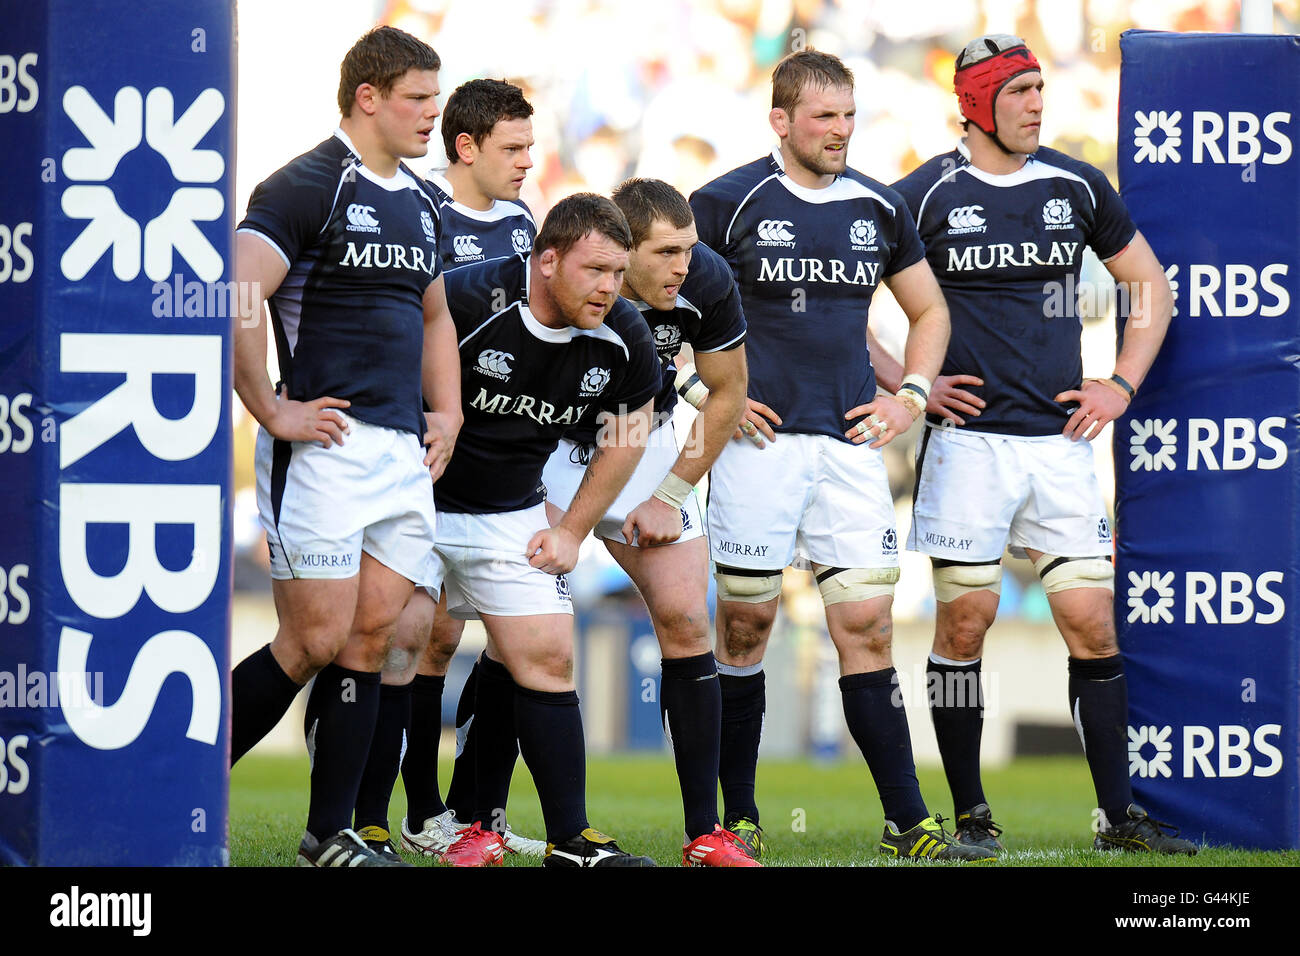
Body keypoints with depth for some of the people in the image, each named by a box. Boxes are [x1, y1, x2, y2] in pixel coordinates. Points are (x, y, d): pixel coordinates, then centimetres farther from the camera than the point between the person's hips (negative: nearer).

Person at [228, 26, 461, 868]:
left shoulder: (420, 203, 18)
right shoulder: (308, 187, -9)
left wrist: (447, 414, 20)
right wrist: (271, 411, -16)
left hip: (406, 453, 8)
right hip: (326, 446, -8)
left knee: (370, 641, 4)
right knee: (316, 641, -10)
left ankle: (332, 835, 9)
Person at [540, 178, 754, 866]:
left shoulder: (706, 285, -20)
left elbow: (727, 392, -2)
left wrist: (671, 495, -4)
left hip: (648, 443, 3)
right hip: (545, 444, -3)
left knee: (685, 622, -6)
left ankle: (704, 833, -1)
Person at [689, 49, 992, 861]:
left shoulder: (878, 208, 10)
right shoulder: (728, 202, -2)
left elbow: (930, 311, 23)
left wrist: (909, 397, 10)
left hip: (851, 441, 3)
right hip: (761, 438, -3)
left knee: (867, 626, -2)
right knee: (746, 623, 1)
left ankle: (908, 824, -3)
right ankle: (737, 815, 12)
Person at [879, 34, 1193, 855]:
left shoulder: (1077, 188, 8)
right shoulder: (925, 196, -2)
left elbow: (1150, 286, 19)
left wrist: (1122, 385, 8)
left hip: (1061, 440, 3)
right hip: (968, 438, -3)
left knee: (1093, 624, -1)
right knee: (967, 620, -1)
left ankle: (1120, 816, 3)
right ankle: (970, 813, 8)